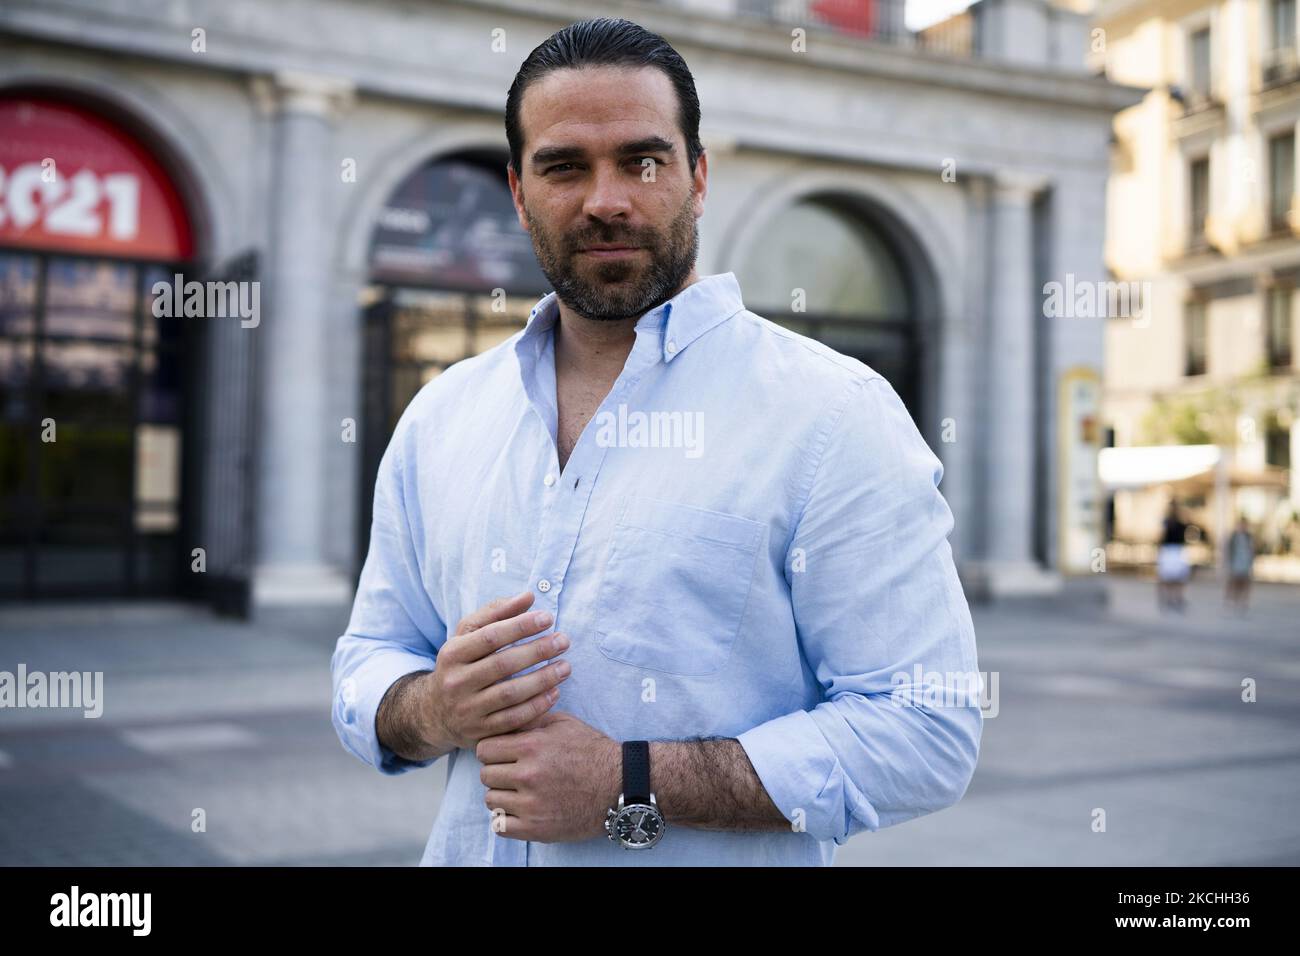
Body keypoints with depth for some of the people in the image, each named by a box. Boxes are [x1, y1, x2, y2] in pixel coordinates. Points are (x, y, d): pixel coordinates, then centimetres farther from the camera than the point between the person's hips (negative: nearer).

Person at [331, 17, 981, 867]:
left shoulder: (835, 415, -14)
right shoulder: (439, 418, 1)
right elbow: (367, 665, 8)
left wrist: (630, 784, -23)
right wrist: (433, 710, -15)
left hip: (724, 856, -4)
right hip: (469, 848, 4)